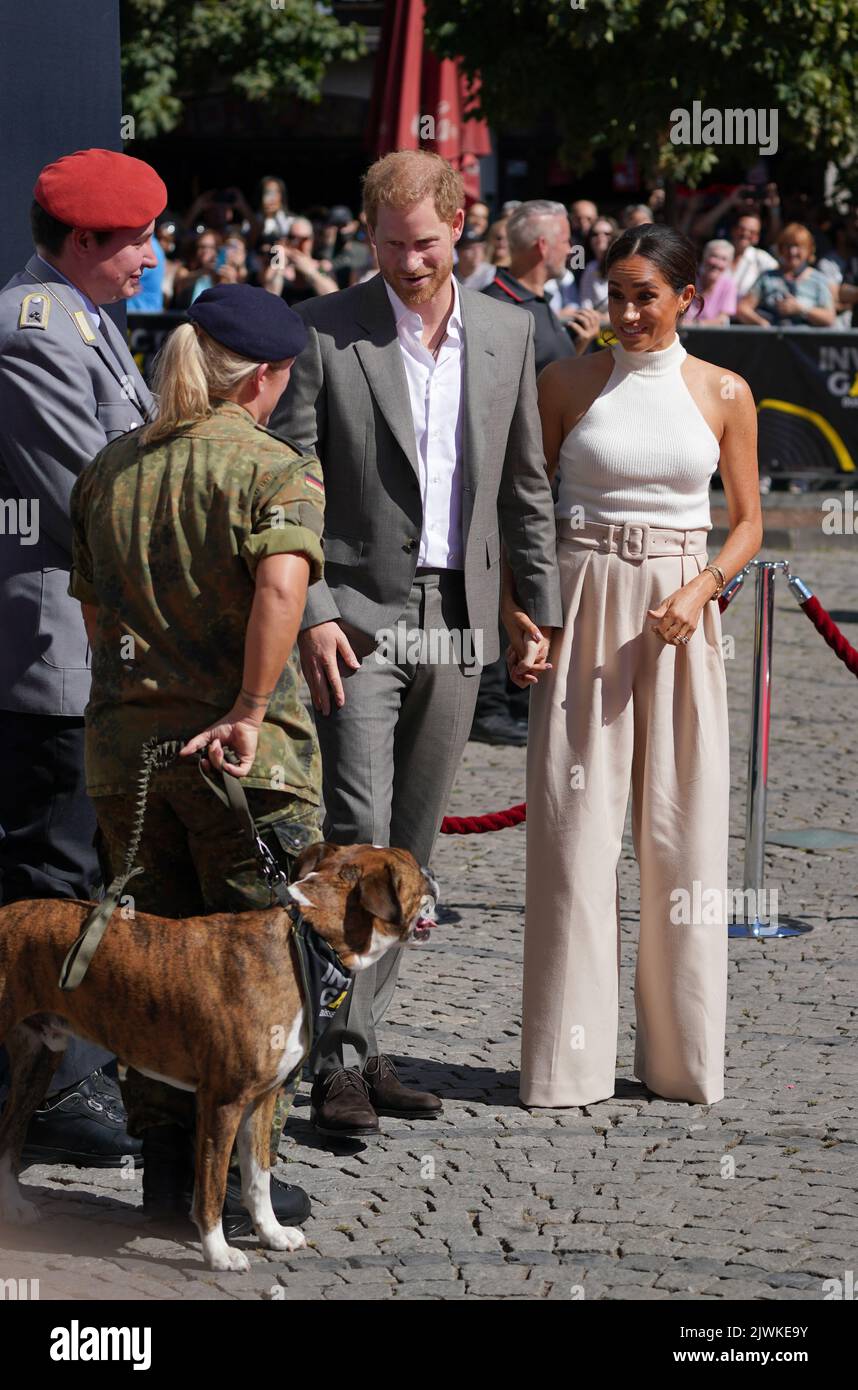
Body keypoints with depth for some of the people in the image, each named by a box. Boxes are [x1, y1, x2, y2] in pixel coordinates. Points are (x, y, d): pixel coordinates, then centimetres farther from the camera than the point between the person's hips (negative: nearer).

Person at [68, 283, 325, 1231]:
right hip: (243, 755, -5)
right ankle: (238, 1176, 9)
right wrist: (249, 711, -21)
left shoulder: (108, 470, 10)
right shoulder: (275, 467, -8)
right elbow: (281, 584, -26)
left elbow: (94, 612, 15)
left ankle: (165, 1164, 19)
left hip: (122, 742, 5)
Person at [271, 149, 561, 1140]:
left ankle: (364, 1040, 16)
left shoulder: (505, 334, 9)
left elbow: (524, 486, 16)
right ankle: (341, 1059, -11)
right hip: (360, 615, -5)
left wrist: (541, 606, 14)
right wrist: (311, 614, -15)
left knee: (410, 846, 8)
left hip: (456, 625, 5)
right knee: (357, 834, -13)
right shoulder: (324, 333, -5)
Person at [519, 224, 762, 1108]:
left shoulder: (723, 395, 5)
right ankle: (569, 1058, 3)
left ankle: (681, 1052, 13)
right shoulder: (567, 385, 3)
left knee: (682, 828, 2)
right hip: (584, 608, -1)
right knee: (575, 826, -3)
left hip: (679, 620, 1)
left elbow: (748, 521, 9)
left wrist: (702, 588, -9)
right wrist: (516, 617, -6)